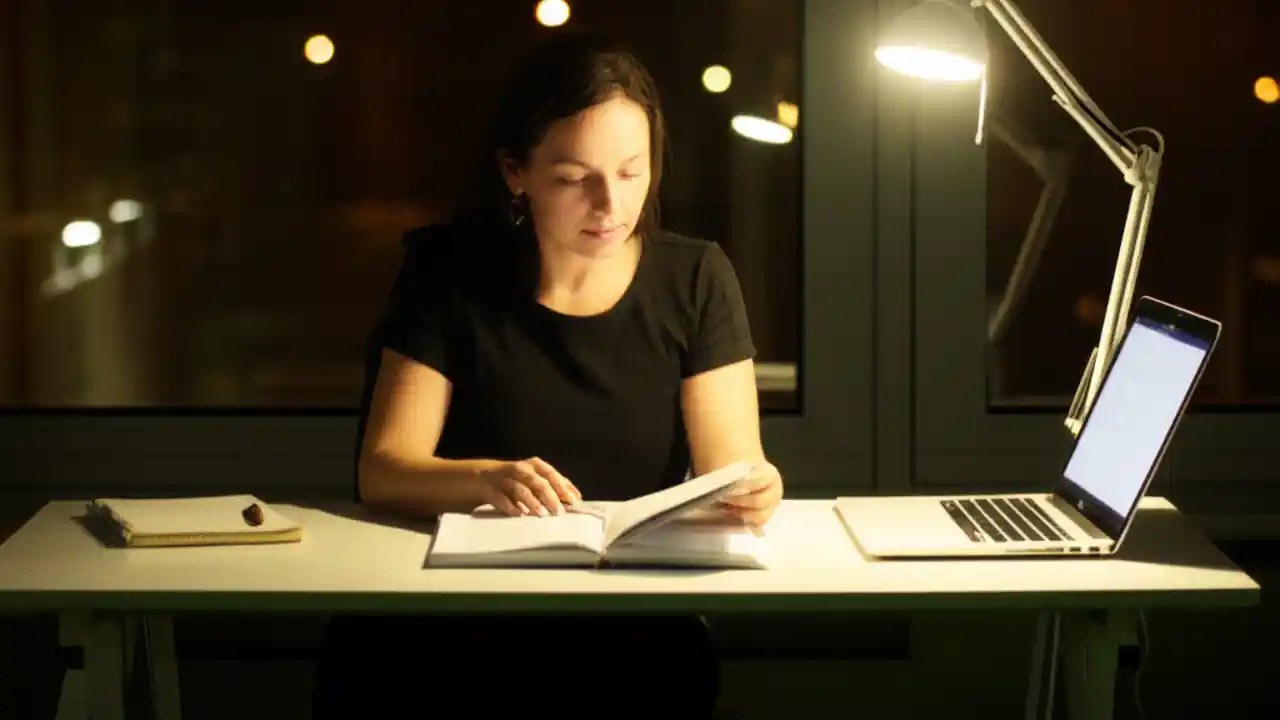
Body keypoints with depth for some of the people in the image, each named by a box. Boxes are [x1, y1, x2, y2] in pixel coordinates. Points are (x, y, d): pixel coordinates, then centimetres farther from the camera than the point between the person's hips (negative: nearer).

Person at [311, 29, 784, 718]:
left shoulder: (695, 281, 3)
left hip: (634, 615, 1)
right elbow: (382, 469, -7)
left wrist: (749, 488, -28)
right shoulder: (449, 275, -1)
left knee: (676, 663, -34)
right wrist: (487, 479, -29)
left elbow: (730, 465, -2)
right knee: (363, 651, -32)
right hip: (459, 604, 0)